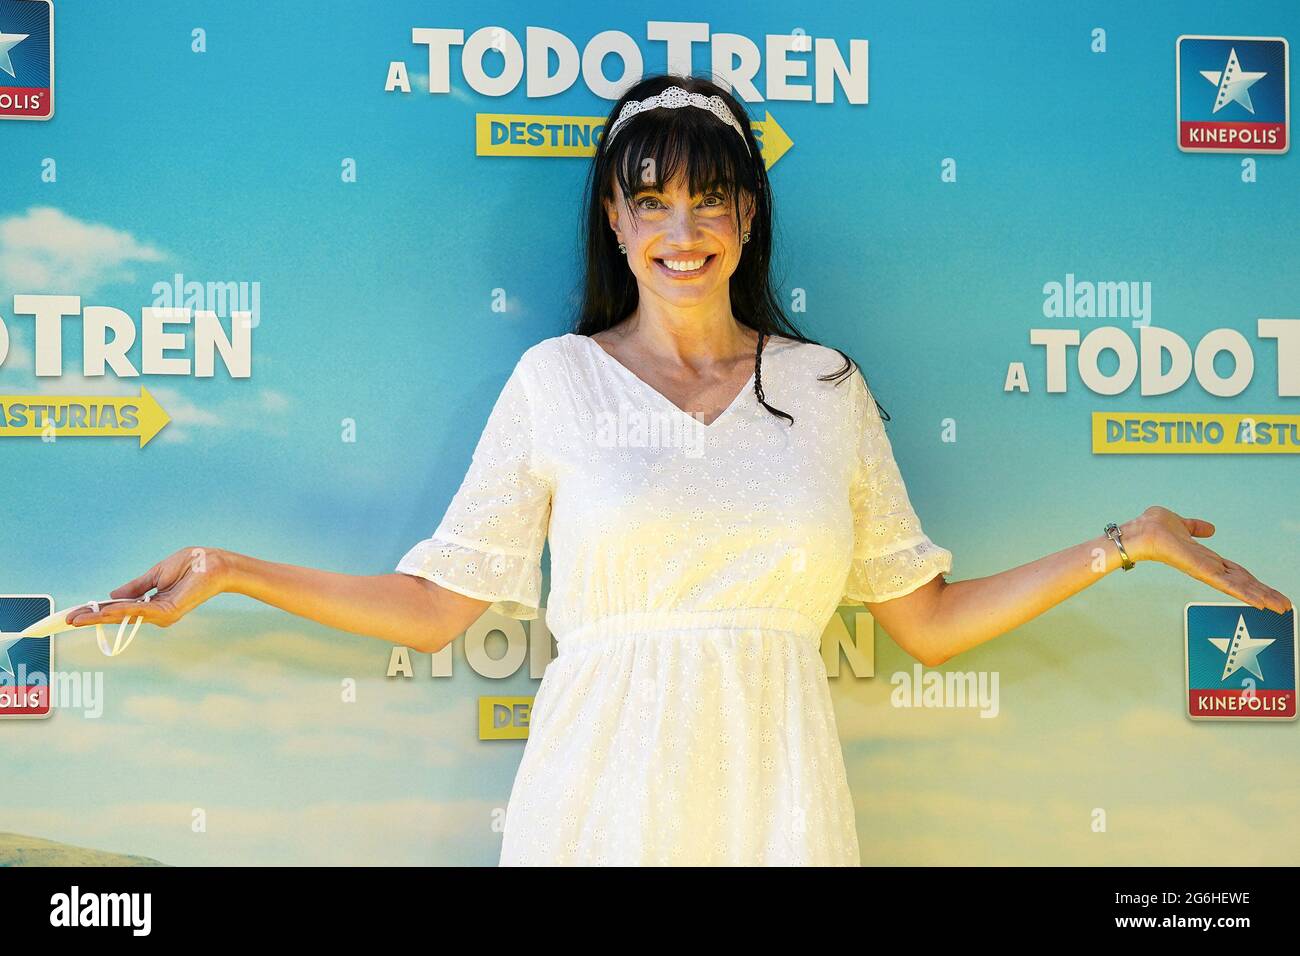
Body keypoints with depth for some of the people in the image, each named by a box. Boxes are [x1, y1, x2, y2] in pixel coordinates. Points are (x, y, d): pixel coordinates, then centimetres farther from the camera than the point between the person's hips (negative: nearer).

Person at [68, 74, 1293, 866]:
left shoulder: (826, 388, 7)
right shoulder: (556, 381, 3)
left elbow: (930, 622, 9)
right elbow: (432, 605, 2)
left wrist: (1123, 542, 7)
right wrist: (227, 570, -3)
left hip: (773, 798, 1)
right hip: (603, 796, -1)